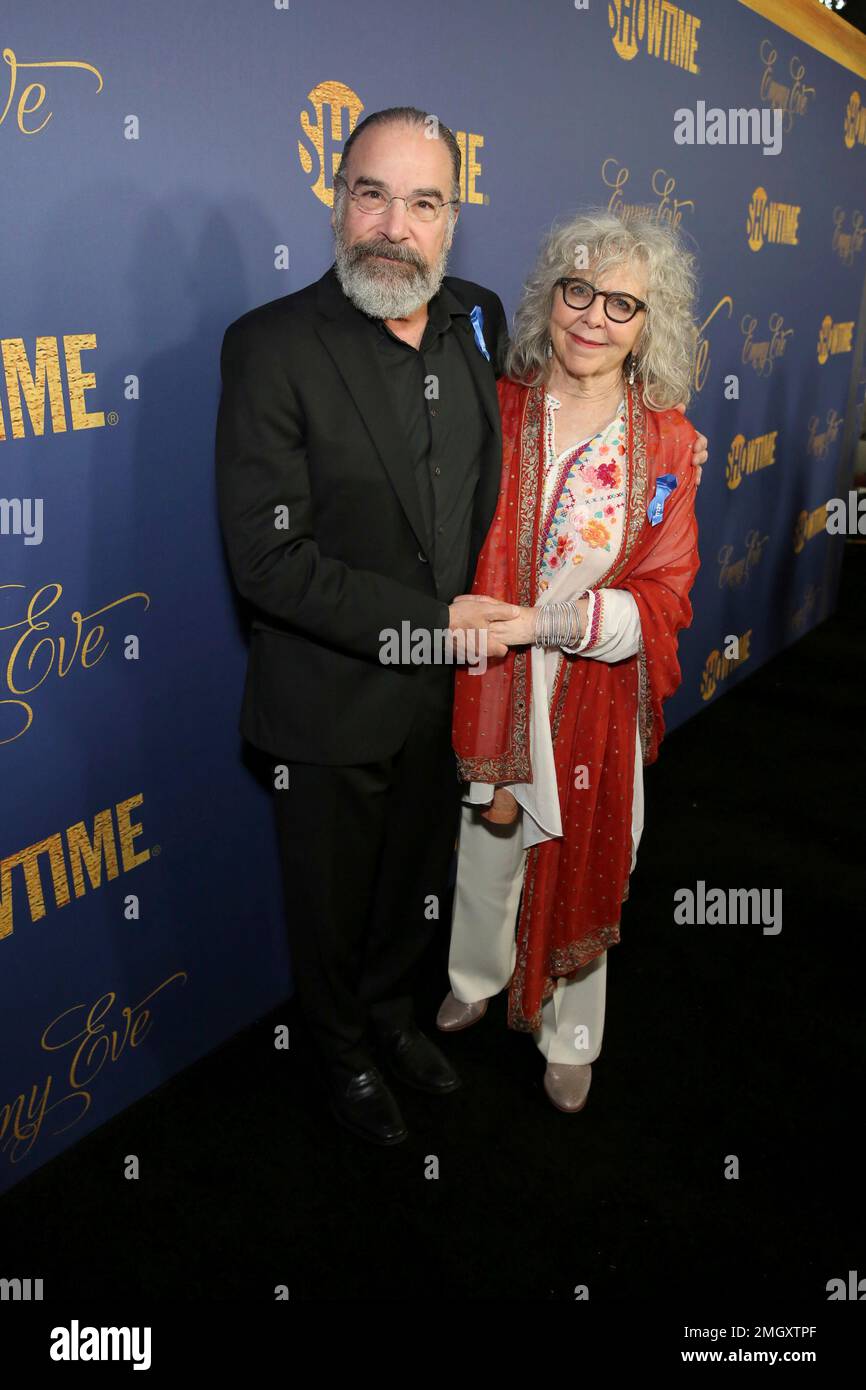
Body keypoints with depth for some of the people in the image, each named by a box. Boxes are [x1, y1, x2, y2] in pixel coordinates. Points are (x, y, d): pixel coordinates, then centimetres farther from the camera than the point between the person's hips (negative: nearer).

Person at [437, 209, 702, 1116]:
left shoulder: (665, 440, -5)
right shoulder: (495, 411, -6)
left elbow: (665, 600, -8)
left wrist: (548, 618, -25)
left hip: (600, 702, 0)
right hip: (490, 691, 0)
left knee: (582, 865, 16)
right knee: (486, 850, 19)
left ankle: (569, 1037, 42)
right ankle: (475, 982, 51)